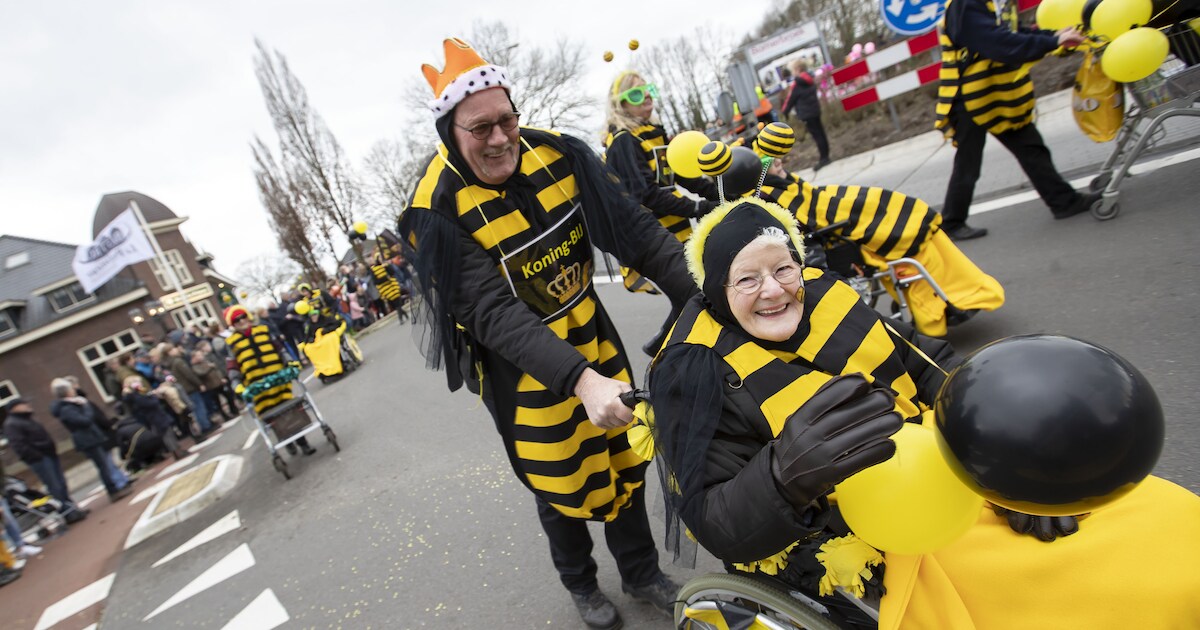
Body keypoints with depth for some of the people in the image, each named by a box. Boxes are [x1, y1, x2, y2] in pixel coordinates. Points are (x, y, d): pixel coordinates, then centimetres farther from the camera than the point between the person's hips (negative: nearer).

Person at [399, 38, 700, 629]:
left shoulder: (554, 153, -9)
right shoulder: (440, 209, -21)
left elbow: (635, 229, -10)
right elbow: (496, 315, -30)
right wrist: (580, 380, -43)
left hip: (591, 337, 5)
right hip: (522, 367, -4)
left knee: (623, 456, 17)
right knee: (562, 485, 12)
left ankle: (642, 573, 44)